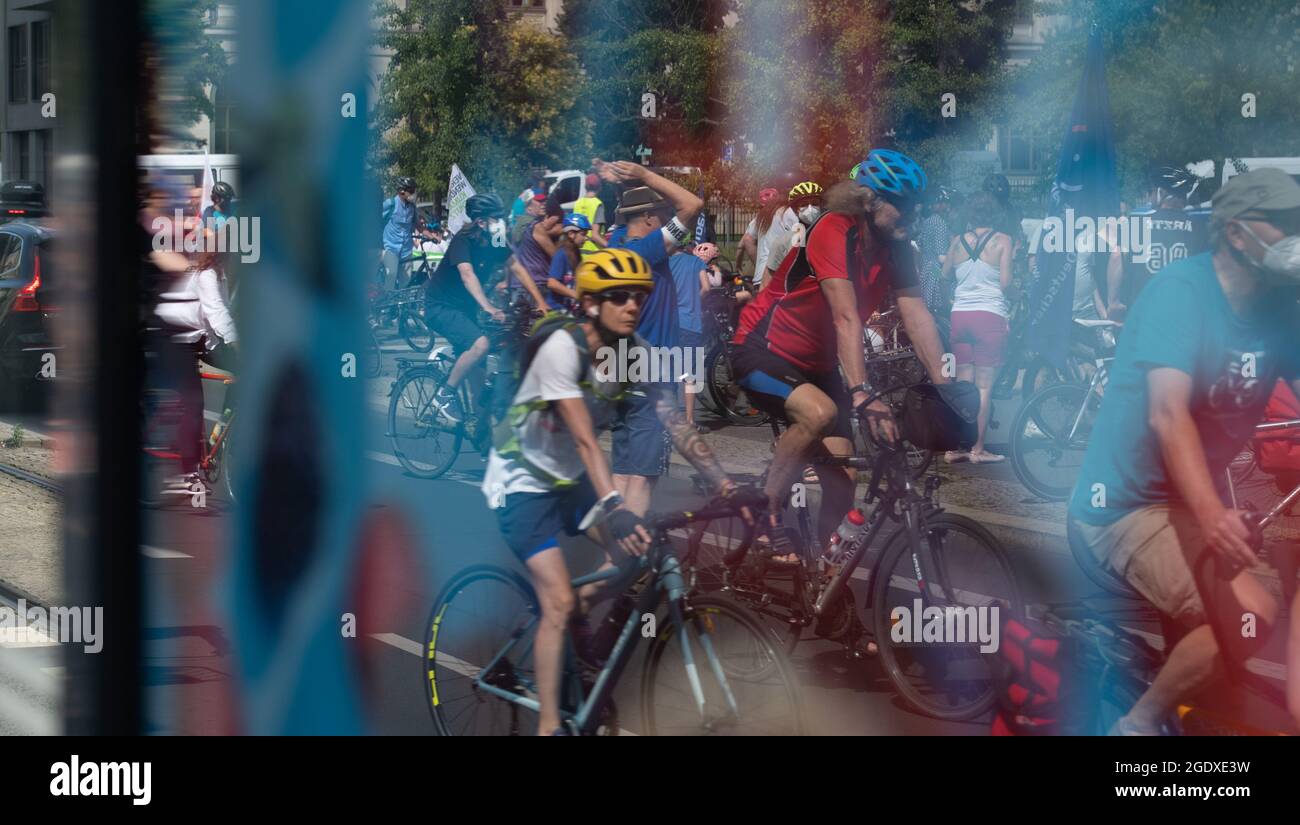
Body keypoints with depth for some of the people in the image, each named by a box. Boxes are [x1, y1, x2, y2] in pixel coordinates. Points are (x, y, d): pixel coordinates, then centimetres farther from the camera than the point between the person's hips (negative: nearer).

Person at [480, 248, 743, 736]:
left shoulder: (636, 351, -10)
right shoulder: (563, 349, -28)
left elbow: (675, 424, -12)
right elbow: (584, 438, -36)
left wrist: (723, 483, -21)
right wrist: (614, 507, -46)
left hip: (571, 477, 7)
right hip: (523, 482, -7)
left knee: (638, 548, -6)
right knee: (558, 601, -15)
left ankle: (578, 622, 20)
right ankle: (549, 725, -8)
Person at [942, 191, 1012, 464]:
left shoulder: (957, 241, 7)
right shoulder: (1001, 241, -3)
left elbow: (945, 275, 14)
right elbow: (1005, 282, -8)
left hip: (960, 314, 4)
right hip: (990, 314, -4)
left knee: (962, 384, 10)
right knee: (984, 385, 0)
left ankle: (954, 447, 8)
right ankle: (978, 448, -1)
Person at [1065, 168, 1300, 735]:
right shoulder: (1182, 289, -19)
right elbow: (1167, 414, -30)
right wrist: (1211, 515, -46)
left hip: (1194, 499, 8)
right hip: (1125, 504, -8)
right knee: (1248, 618, -25)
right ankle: (1138, 727, -6)